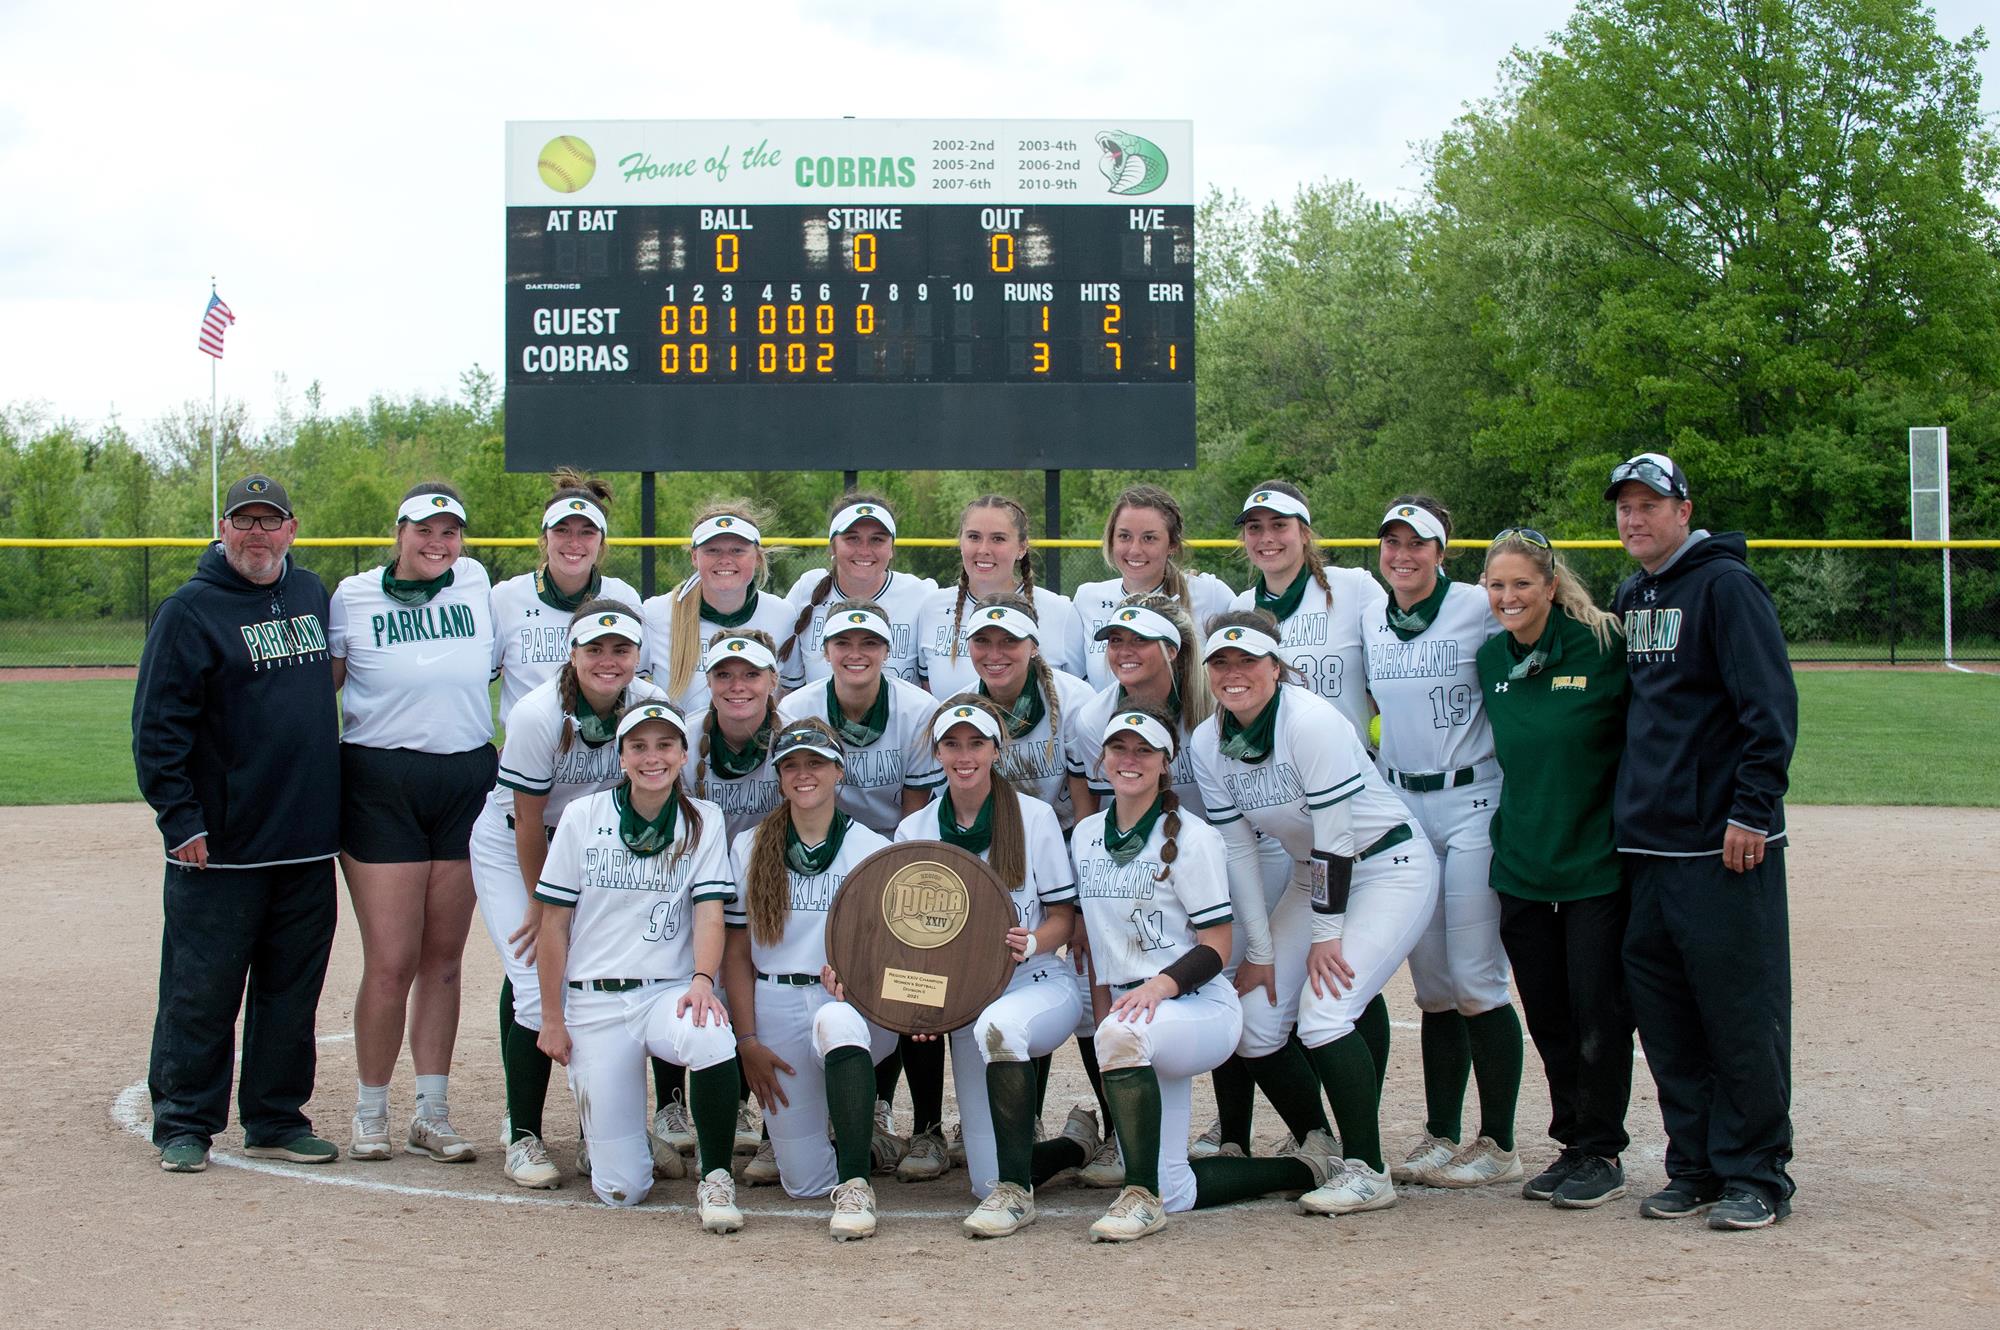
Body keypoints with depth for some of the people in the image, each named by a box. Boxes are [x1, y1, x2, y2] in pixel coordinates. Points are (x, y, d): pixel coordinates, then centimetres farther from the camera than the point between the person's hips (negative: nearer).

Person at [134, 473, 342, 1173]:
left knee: (293, 987, 11)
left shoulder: (312, 594, 12)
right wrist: (179, 819, -15)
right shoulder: (189, 611, -6)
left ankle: (277, 1119, 21)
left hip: (307, 844, 6)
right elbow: (157, 726, -9)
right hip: (220, 847, -5)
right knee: (201, 991, 0)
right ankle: (184, 1123, 12)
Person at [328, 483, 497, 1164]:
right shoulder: (354, 596, 0)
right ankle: (370, 1114, 11)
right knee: (391, 962, -5)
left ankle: (432, 1115, 15)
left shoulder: (475, 583, 7)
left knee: (445, 957, 7)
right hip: (381, 783, -3)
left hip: (468, 780, 3)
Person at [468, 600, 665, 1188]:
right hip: (510, 848, -3)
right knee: (538, 991, -14)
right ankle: (523, 1137, 1)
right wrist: (540, 904, -10)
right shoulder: (537, 714, -27)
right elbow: (528, 819, -18)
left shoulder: (652, 706, -16)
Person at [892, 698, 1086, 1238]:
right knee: (989, 1185, -3)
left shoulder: (1034, 817, -1)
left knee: (997, 1024, -42)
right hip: (964, 1003, 3)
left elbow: (1063, 916, 0)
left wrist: (1030, 942, -23)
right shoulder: (913, 832, 5)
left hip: (1038, 986, -3)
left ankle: (1016, 1191, -27)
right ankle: (1078, 1142, 31)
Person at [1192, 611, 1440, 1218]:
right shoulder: (1208, 743, -3)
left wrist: (1327, 935, -18)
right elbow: (1237, 849, 0)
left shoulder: (1311, 720, -24)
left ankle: (1366, 1171, -9)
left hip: (1389, 867, -7)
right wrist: (1258, 949, -1)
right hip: (1313, 876, 7)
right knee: (1253, 1016, -3)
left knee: (1324, 1010, -22)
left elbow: (1335, 836, -22)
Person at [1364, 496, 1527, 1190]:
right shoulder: (1366, 620, 8)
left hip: (1472, 805, -5)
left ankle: (1498, 1145, 5)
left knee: (1475, 981, -5)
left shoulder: (1480, 609, -8)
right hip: (1401, 807, 5)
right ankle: (1440, 1137, 17)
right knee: (1430, 983, 9)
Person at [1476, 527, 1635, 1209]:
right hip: (1522, 864, 5)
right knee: (1547, 1017, 10)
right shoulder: (1491, 659, 6)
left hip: (1598, 861, -5)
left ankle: (1603, 1154, 13)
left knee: (1597, 1013, -1)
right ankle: (1572, 1144, 24)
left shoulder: (1602, 647, -10)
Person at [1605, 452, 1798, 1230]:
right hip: (1646, 844, 7)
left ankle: (1756, 1176, 6)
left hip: (1724, 845, -7)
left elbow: (1771, 707, -13)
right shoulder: (1628, 598, 16)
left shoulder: (1725, 586, -7)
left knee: (1741, 1017, -3)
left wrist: (1751, 808, -18)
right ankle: (1695, 1168, 19)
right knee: (1663, 1015, 9)